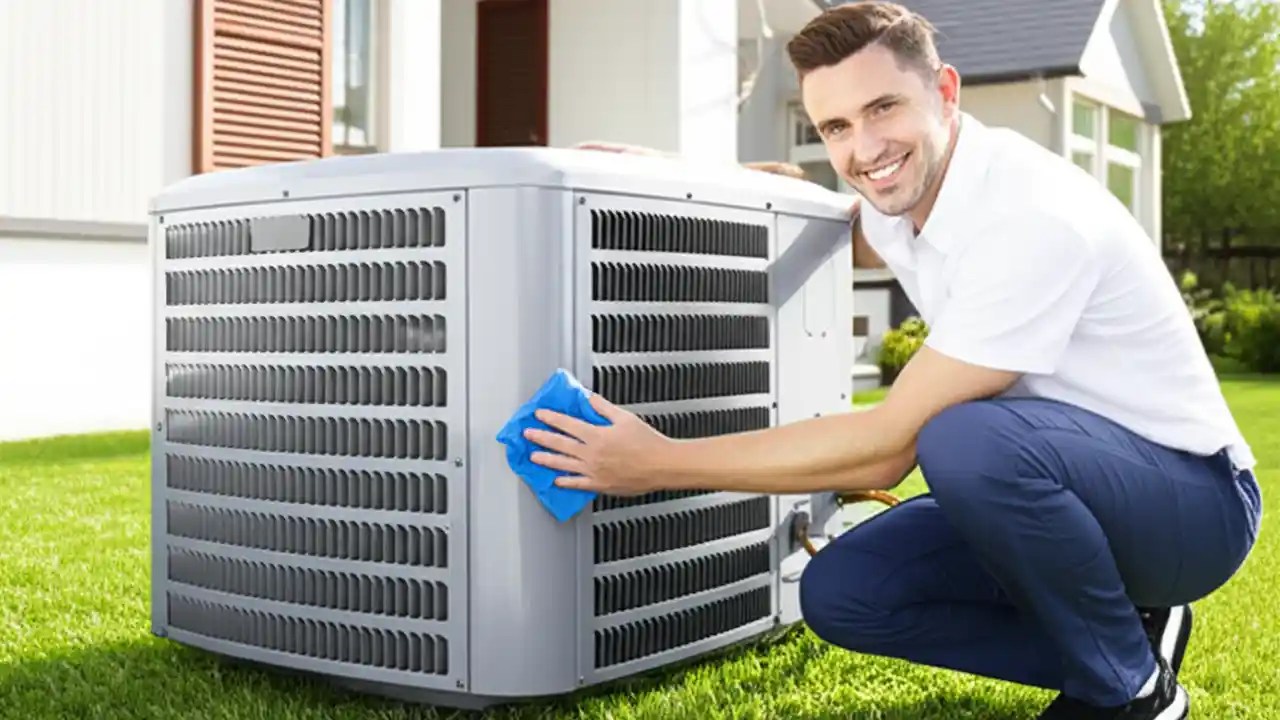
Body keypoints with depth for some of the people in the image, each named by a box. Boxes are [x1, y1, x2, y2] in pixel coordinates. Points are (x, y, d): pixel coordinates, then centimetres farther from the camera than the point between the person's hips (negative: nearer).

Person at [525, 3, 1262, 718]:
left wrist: (662, 463, -24)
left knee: (968, 439, -36)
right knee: (840, 594, -9)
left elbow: (889, 446, -28)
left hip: (1193, 496, -7)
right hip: (1048, 488, 8)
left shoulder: (1033, 218, -28)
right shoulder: (897, 202, -2)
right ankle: (1118, 632, 7)